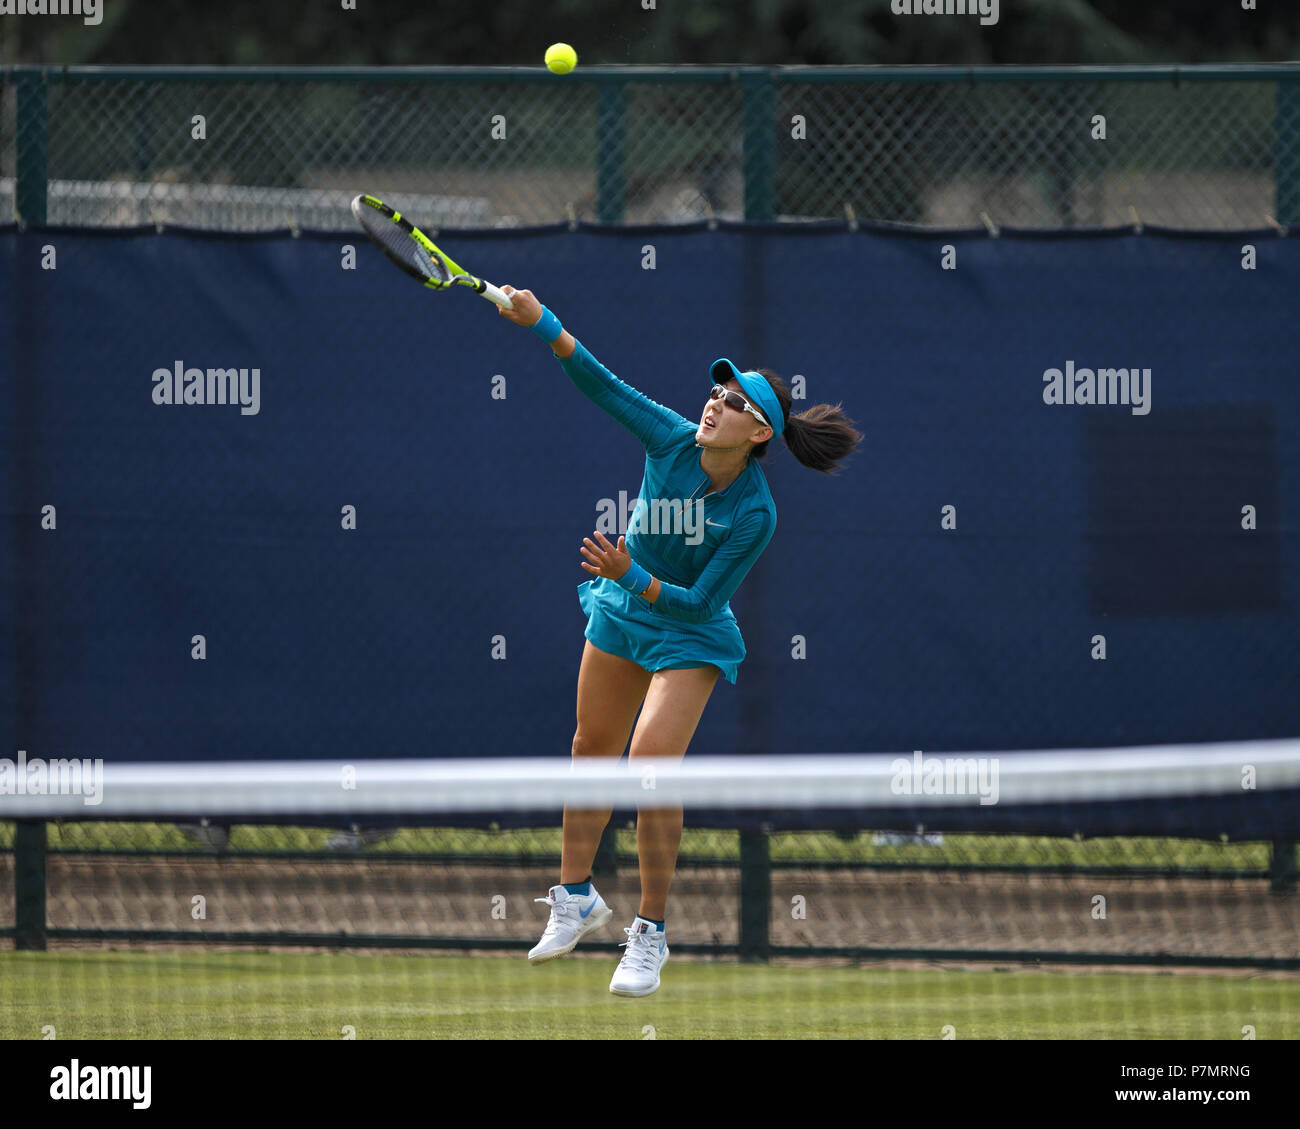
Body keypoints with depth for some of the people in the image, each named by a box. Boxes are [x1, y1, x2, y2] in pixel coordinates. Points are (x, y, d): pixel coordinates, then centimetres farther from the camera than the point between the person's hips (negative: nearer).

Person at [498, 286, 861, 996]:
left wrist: (633, 578, -38)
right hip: (619, 616, 5)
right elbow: (603, 385, -17)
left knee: (652, 765, -19)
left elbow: (700, 602, -25)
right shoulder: (674, 440, -19)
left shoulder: (754, 517, -28)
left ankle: (650, 934, -6)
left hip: (689, 637, -5)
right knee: (592, 751, 14)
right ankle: (576, 898, 34)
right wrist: (543, 325, -29)